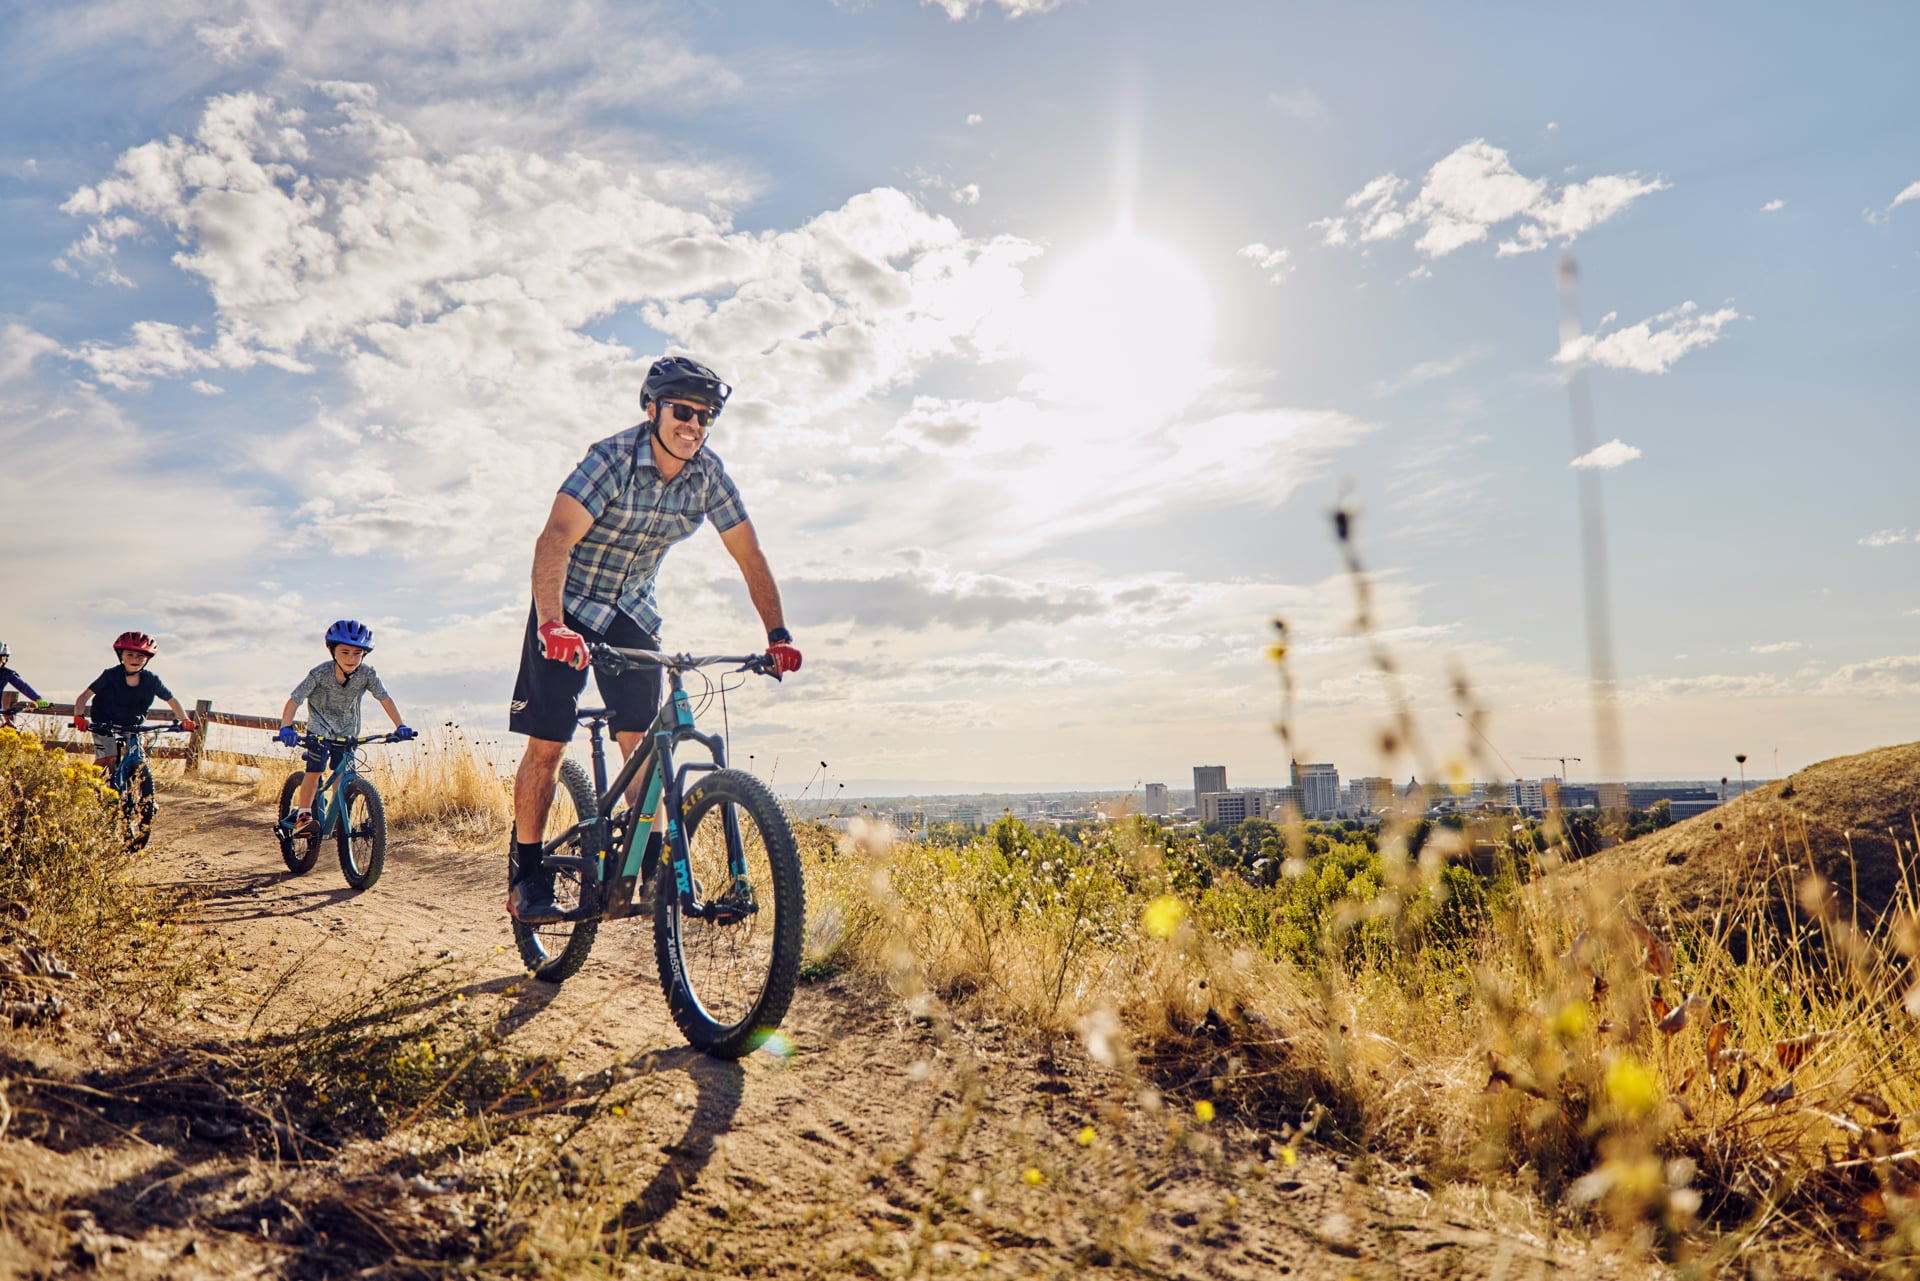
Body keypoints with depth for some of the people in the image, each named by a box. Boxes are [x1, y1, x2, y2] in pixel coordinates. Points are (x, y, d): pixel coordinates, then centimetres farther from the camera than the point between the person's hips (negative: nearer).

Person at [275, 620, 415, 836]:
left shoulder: (367, 674, -21)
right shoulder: (320, 674, -27)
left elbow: (385, 699, -17)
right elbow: (294, 700, -29)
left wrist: (400, 725, -27)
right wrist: (286, 727, -43)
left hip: (346, 729, 3)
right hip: (320, 727, -3)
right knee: (315, 770, -16)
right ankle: (303, 815, -4)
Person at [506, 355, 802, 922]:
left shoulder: (708, 474, -12)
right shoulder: (611, 459, -26)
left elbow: (750, 556, -7)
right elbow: (554, 541, -37)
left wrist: (778, 633, -16)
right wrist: (552, 624, -51)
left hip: (632, 610, 4)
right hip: (570, 606, -4)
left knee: (642, 739, -5)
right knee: (548, 744, -4)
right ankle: (525, 877, 8)